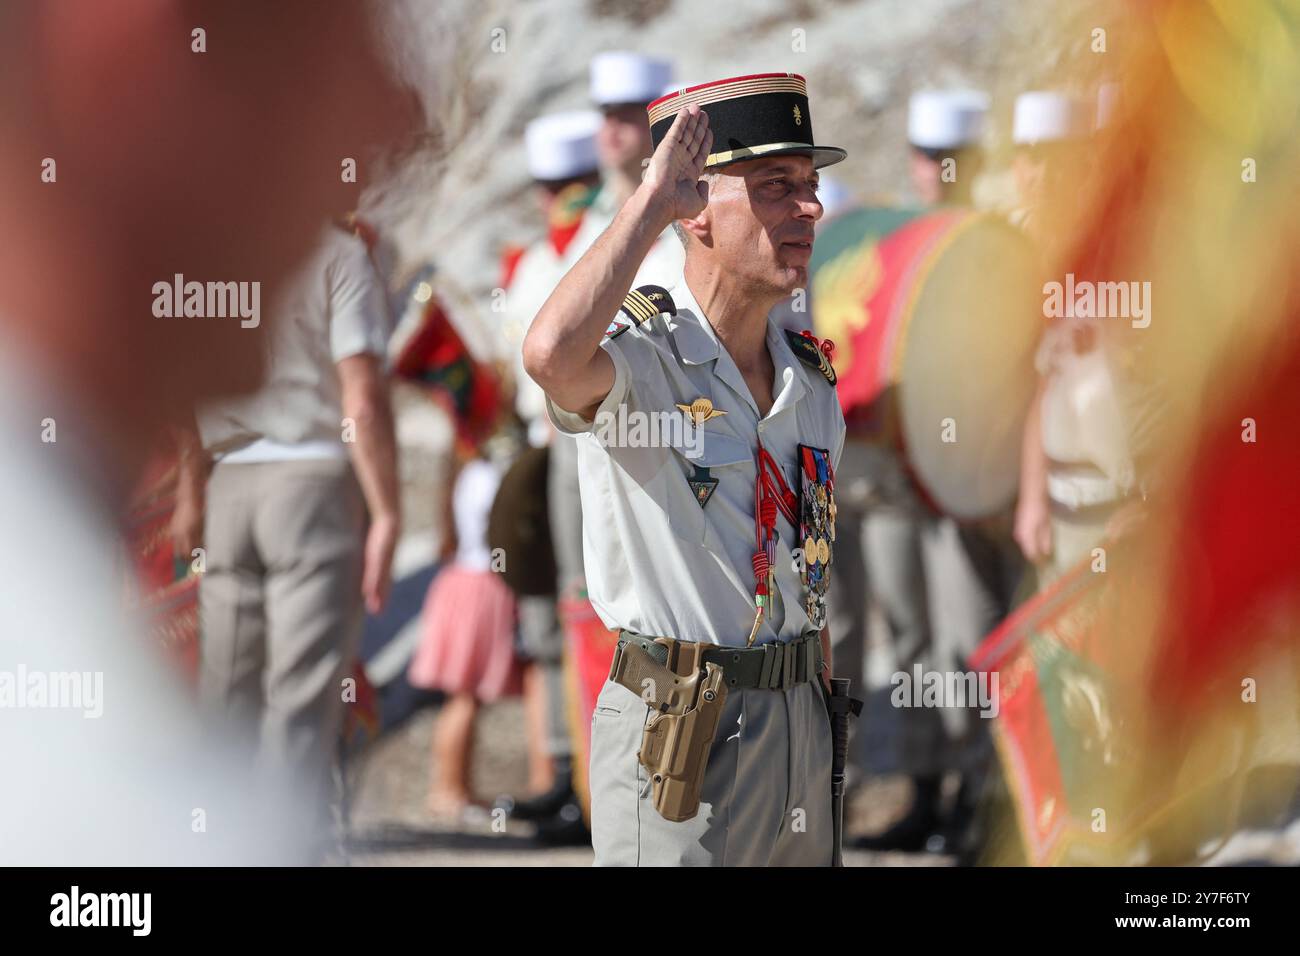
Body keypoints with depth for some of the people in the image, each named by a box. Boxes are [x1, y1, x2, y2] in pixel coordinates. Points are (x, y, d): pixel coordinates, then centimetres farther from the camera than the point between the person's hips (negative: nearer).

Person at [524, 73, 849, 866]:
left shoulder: (811, 378, 10)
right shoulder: (642, 359, -13)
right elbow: (553, 354, -38)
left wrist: (827, 731, 15)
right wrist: (652, 201, -27)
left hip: (799, 716, 7)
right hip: (674, 732, -7)